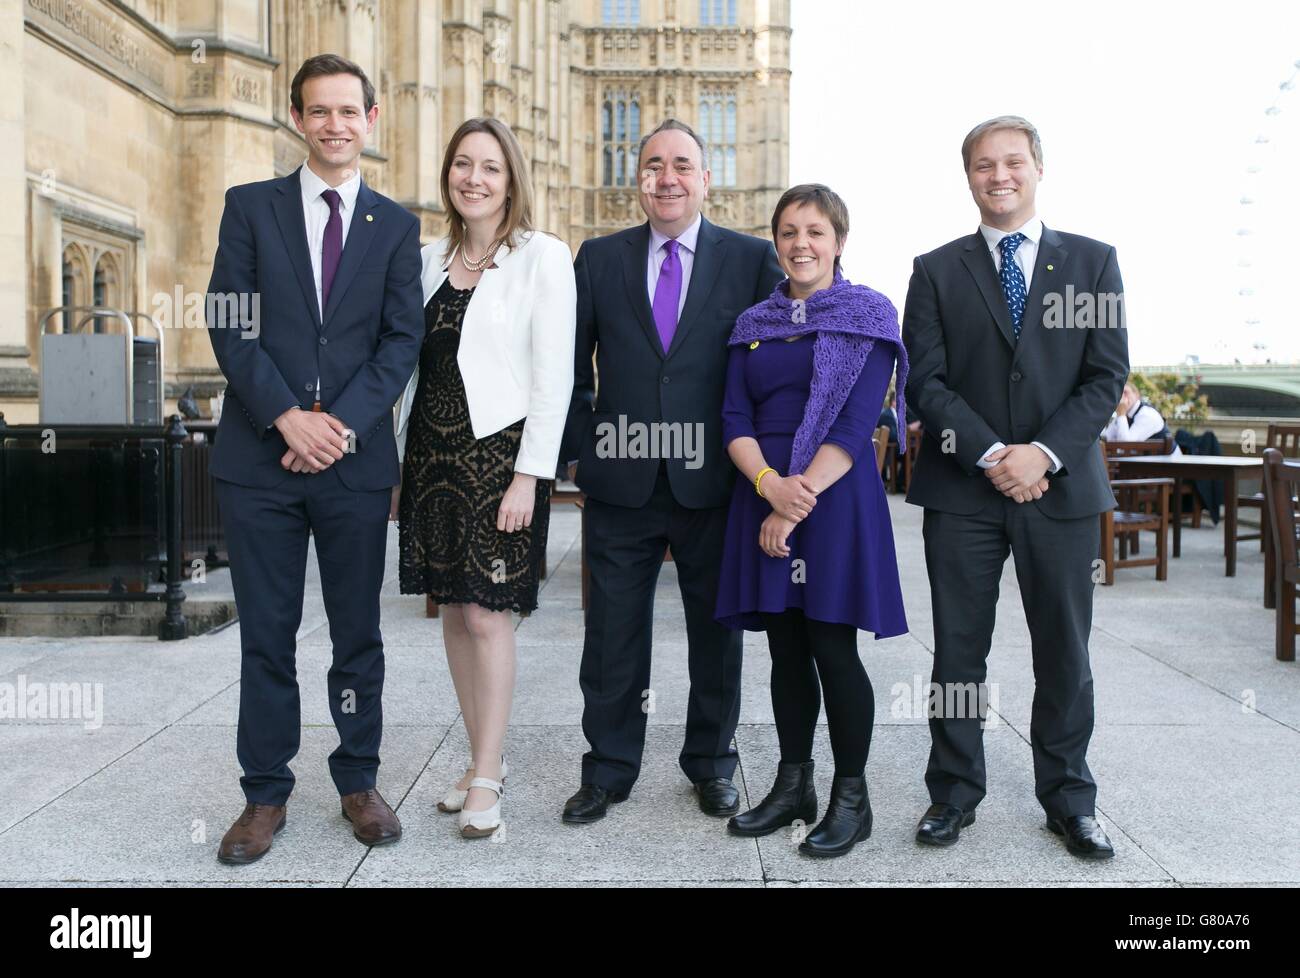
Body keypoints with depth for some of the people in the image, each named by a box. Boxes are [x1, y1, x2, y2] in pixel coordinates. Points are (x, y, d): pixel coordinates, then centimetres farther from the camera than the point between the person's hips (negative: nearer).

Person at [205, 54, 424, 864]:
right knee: (267, 635, 6)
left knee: (358, 630, 8)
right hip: (261, 455, 0)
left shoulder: (396, 225, 9)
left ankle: (359, 781, 23)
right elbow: (229, 324, -1)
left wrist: (344, 422, -11)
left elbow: (402, 339, 1)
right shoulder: (251, 206, 7)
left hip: (356, 456, 1)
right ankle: (266, 793, 19)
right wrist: (286, 416, -12)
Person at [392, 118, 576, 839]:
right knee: (454, 610, 10)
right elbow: (412, 365, 13)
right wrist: (399, 466, 10)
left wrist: (528, 477, -15)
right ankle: (483, 759, 23)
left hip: (499, 450, -5)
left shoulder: (543, 257, -4)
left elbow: (553, 376, -9)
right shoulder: (429, 259, 12)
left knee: (487, 615, -5)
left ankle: (485, 781, 7)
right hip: (432, 449, 6)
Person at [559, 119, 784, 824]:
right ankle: (608, 770, 25)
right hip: (621, 482, 1)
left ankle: (712, 765, 30)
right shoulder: (599, 258, 7)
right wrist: (583, 448, 2)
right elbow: (573, 367, 9)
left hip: (714, 480, -1)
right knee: (613, 633, 9)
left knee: (715, 628, 12)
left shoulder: (752, 258, 2)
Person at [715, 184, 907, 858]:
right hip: (763, 494, 4)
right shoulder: (753, 323, 13)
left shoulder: (870, 315, 1)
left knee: (833, 647, -3)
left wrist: (801, 498, -17)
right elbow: (735, 419, 4)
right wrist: (770, 484, -15)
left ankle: (851, 798, 12)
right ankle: (793, 784, 22)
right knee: (785, 648, 9)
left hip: (836, 495, -4)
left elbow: (856, 422, -9)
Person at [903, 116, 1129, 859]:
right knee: (958, 652, 6)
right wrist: (990, 455, -13)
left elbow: (1109, 375, 0)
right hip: (962, 490, 0)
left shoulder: (1093, 261, 7)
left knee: (1065, 652, 8)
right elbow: (926, 381, -2)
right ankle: (955, 794, 19)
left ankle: (1069, 799, 23)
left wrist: (1043, 453, -12)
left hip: (1062, 486, 1)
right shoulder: (937, 271, 7)